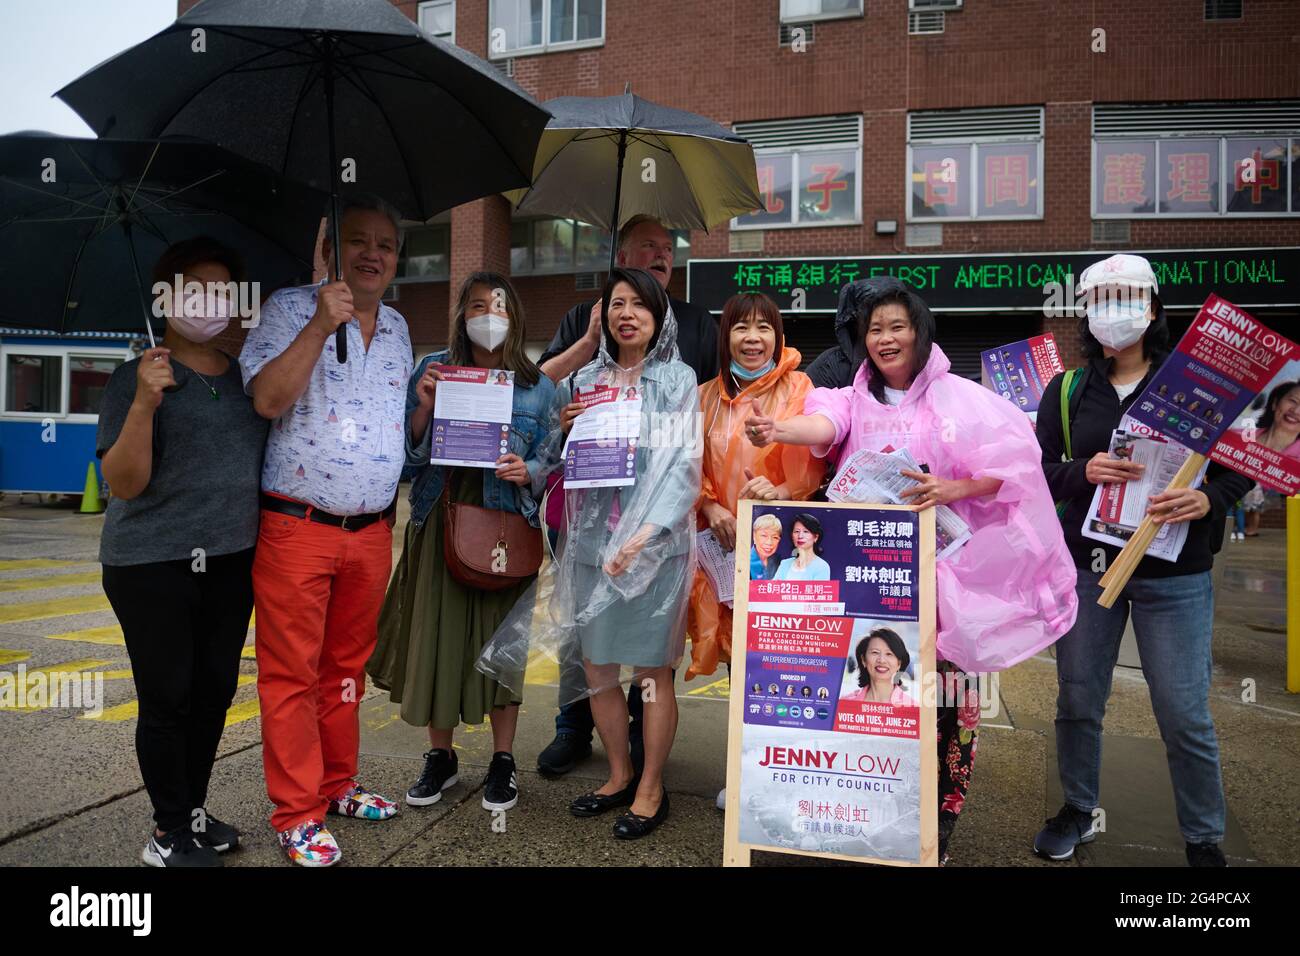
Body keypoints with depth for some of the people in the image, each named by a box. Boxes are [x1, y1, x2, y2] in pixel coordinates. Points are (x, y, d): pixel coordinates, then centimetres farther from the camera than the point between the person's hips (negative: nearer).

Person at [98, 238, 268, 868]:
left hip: (232, 560, 5)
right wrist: (145, 403, -27)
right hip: (152, 563, -5)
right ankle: (168, 833, 17)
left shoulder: (245, 376, 9)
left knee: (215, 691, 12)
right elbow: (123, 484, -14)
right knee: (167, 698, 2)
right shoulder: (137, 376, -6)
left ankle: (194, 811, 28)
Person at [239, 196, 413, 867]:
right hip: (297, 528, -5)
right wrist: (322, 324, -21)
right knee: (292, 672, 2)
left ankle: (338, 784, 31)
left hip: (372, 530, 6)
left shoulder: (398, 328, 15)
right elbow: (267, 399, -18)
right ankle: (296, 812, 15)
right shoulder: (290, 309, -3)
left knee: (348, 666, 16)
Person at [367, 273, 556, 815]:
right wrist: (422, 406, -12)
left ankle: (503, 760, 22)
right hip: (439, 521, 1)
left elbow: (550, 461, 5)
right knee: (436, 634, 5)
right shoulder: (432, 370, 5)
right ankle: (440, 757, 24)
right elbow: (409, 456, 4)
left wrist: (527, 471, -16)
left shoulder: (537, 386, 4)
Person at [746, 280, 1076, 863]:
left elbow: (1012, 462, -11)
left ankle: (942, 814, 13)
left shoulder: (957, 398, -2)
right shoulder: (856, 397, 8)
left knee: (942, 685, -3)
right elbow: (824, 424, -15)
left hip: (940, 562, -3)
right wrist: (779, 430, -36)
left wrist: (953, 489, -27)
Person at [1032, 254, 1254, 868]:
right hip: (1085, 568, 2)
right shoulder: (1067, 389, 6)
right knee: (1077, 700, 12)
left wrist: (1209, 500, -18)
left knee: (1184, 714, 4)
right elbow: (1038, 470, 3)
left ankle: (1203, 838, 25)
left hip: (1174, 574, -2)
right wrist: (1084, 473, -16)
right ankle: (1078, 811, 33)